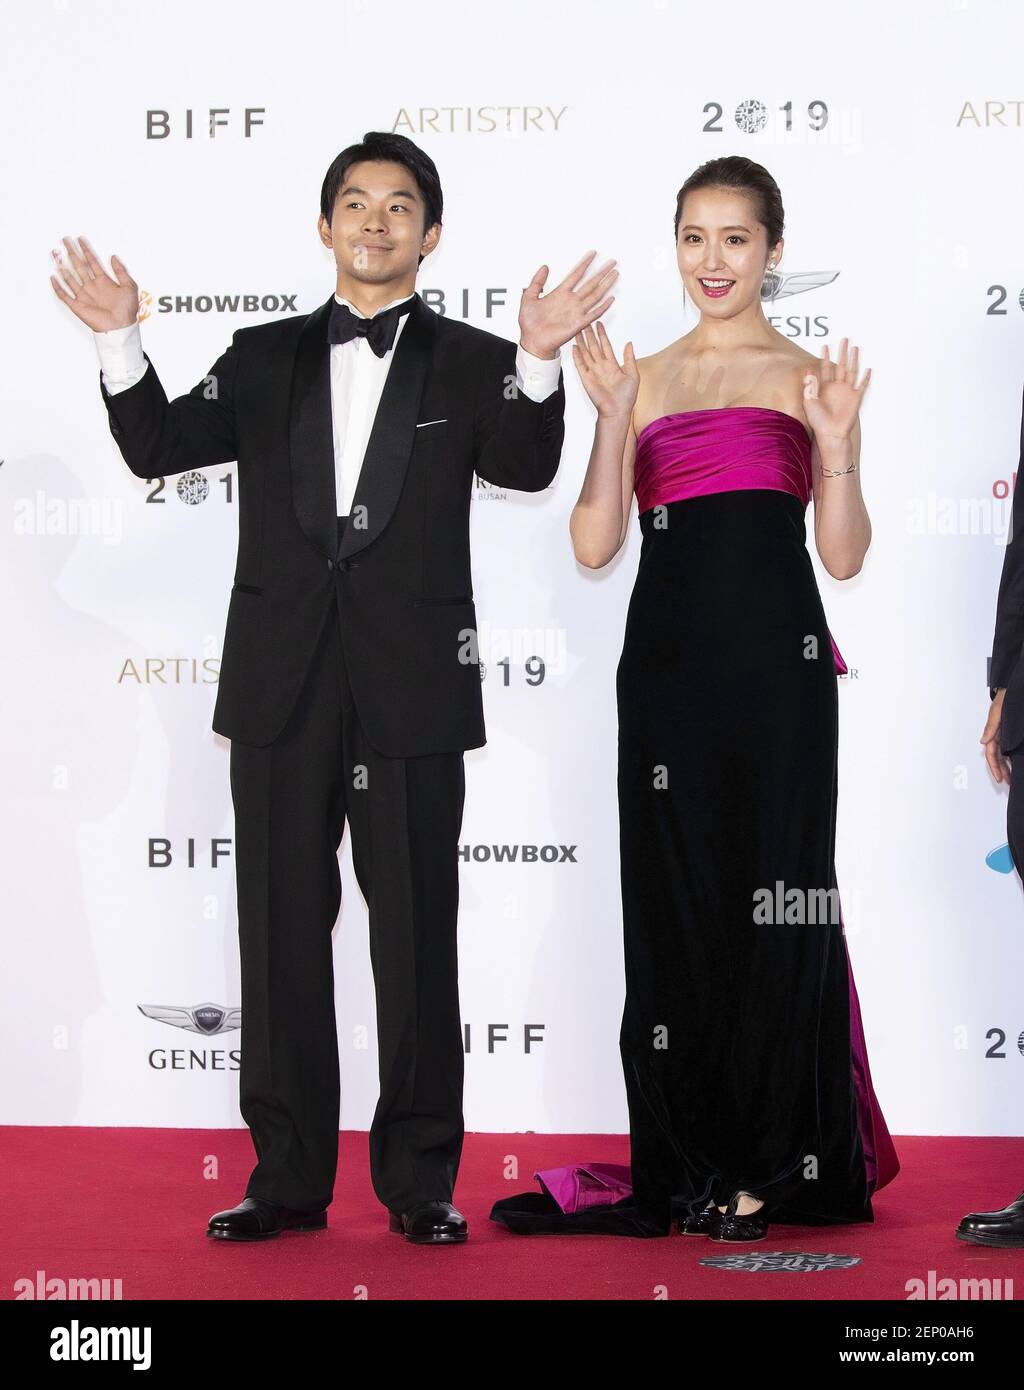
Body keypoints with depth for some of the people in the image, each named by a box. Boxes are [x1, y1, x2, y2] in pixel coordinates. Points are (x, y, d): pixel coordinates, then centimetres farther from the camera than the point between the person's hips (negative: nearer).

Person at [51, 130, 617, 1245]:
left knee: (417, 942, 3)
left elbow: (525, 468, -12)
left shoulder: (471, 364, 6)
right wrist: (121, 340, -11)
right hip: (283, 688, 3)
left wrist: (539, 362, -28)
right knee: (282, 936, 7)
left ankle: (420, 1183, 13)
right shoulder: (266, 360, 13)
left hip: (413, 692, -2)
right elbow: (157, 449, 3)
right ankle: (289, 1179, 17)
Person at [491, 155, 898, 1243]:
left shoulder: (810, 379, 6)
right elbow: (594, 544, 4)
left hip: (774, 663, -2)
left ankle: (773, 1168, 11)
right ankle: (683, 1164, 15)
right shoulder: (645, 379, 13)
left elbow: (843, 555, 1)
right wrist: (612, 417, -5)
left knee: (772, 899, 0)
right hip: (667, 662, 3)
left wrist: (837, 446, -14)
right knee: (673, 906, 5)